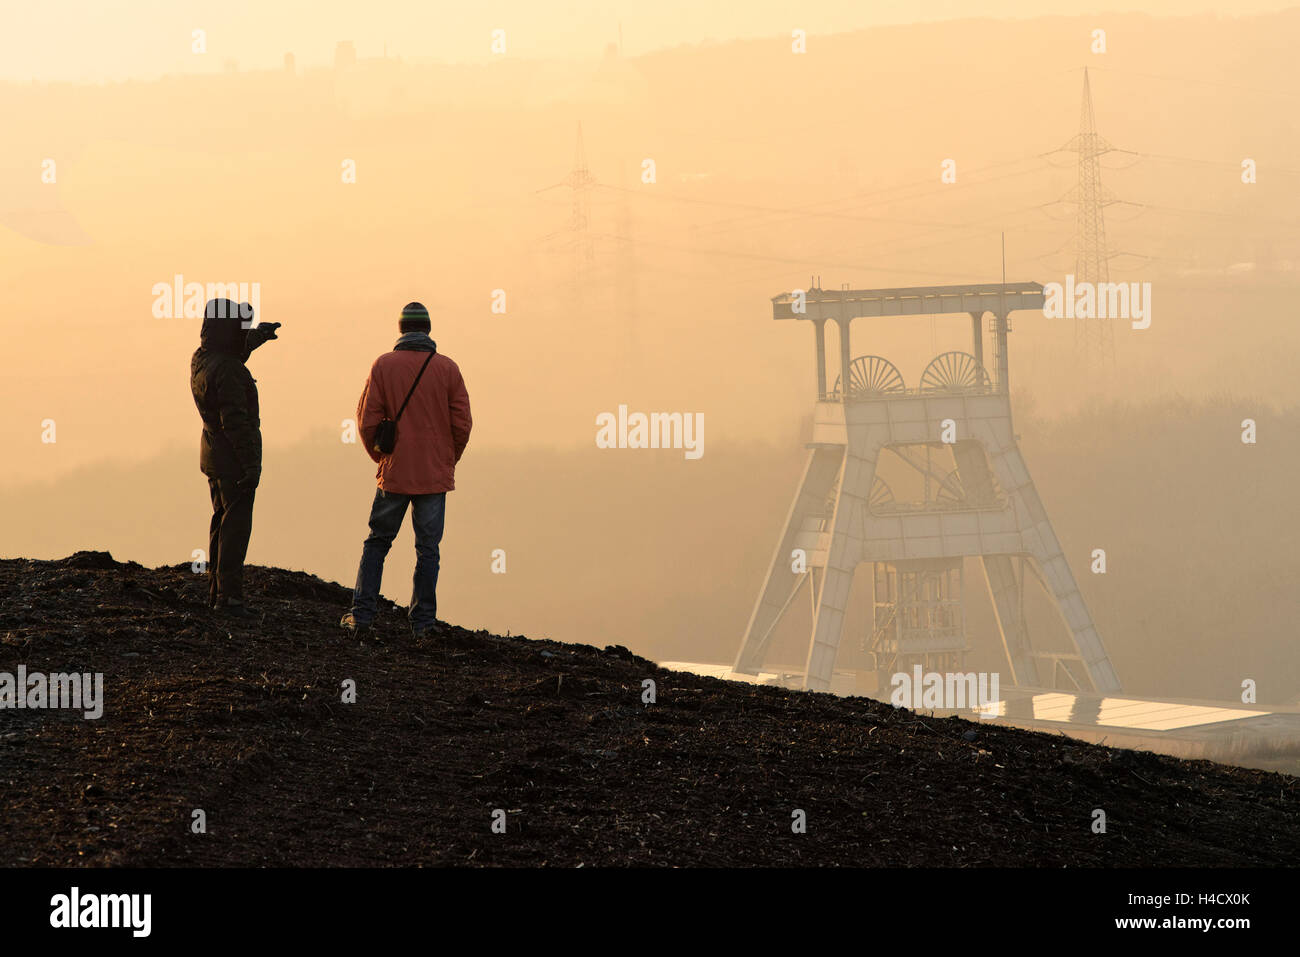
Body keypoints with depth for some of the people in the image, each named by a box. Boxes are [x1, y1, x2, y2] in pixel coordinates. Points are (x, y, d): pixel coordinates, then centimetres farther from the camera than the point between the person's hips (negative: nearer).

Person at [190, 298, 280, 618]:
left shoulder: (201, 360, 6)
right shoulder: (228, 371, -23)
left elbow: (233, 352, 31)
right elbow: (236, 421, -26)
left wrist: (258, 336, 41)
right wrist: (251, 466, -24)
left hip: (213, 455, 10)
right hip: (234, 458, -10)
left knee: (222, 520, 17)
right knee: (236, 525, -7)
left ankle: (216, 591, 23)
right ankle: (228, 595, -8)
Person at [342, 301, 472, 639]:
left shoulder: (383, 365, -3)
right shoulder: (447, 368, -1)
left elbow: (367, 420, -4)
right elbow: (462, 424, -2)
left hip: (394, 472, 0)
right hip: (436, 474, 0)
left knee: (377, 542, 10)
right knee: (427, 548, 6)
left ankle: (362, 614, 6)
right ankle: (423, 621, 5)